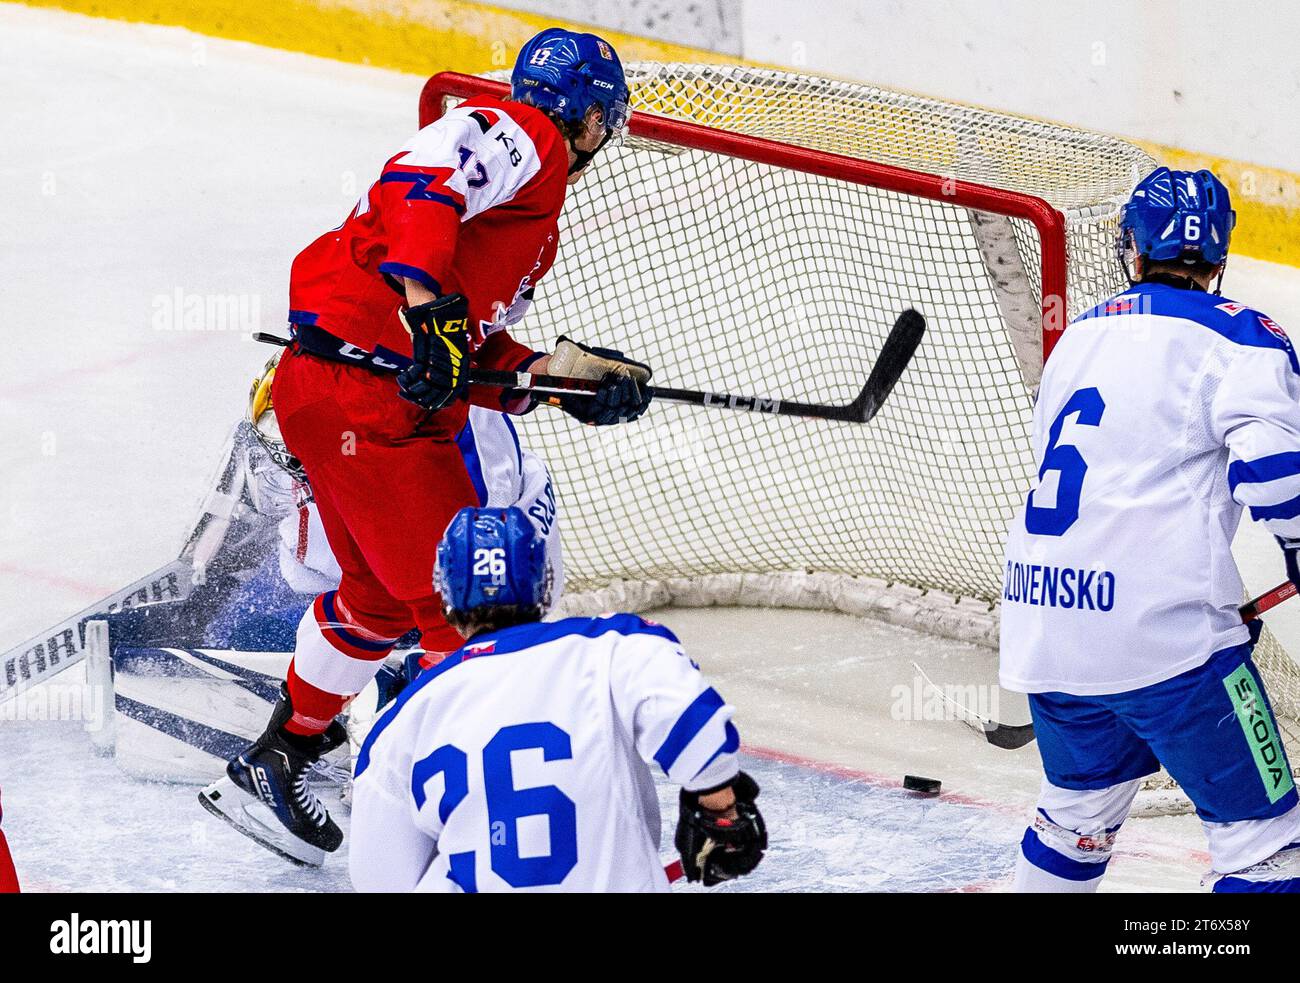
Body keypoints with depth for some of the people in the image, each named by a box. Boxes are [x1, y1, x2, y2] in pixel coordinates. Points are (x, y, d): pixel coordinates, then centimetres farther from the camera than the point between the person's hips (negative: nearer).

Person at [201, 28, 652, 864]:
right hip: (360, 397, -11)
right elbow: (419, 182, -27)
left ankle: (278, 760, 40)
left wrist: (575, 375, 11)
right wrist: (429, 306, -35)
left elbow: (479, 350, 20)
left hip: (408, 406, 11)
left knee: (379, 598, 24)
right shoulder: (517, 136, -7)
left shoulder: (534, 199, 23)